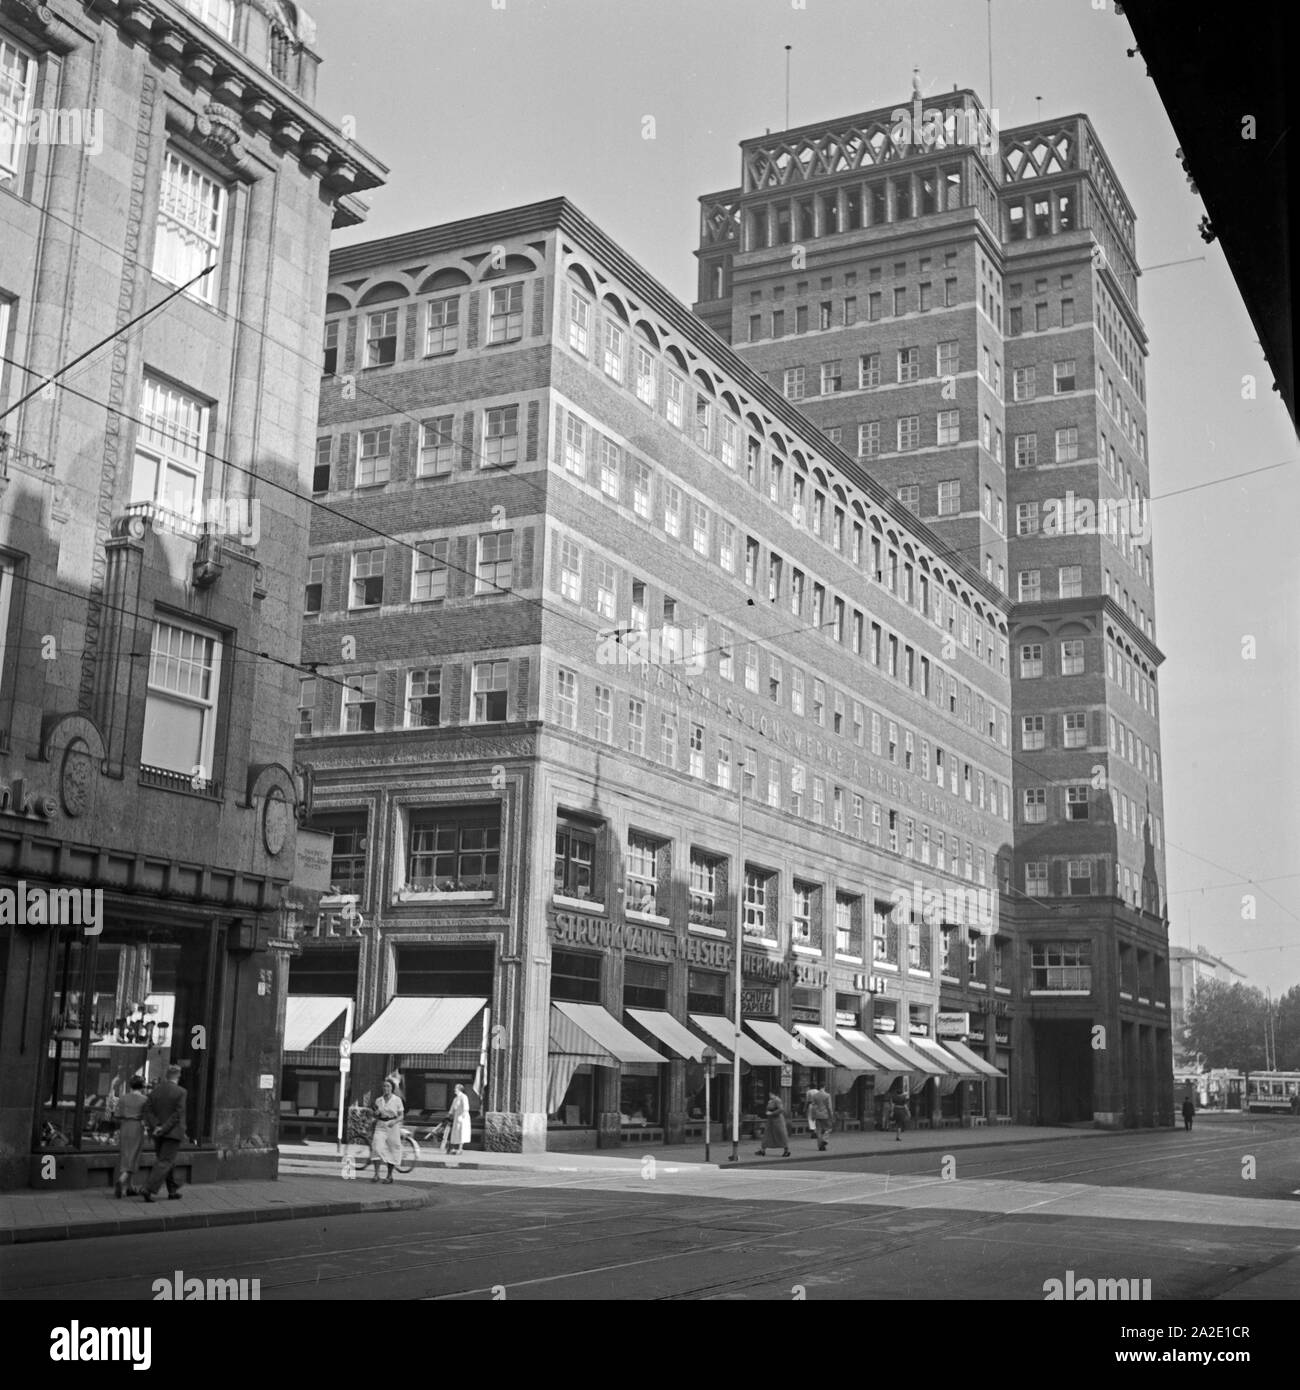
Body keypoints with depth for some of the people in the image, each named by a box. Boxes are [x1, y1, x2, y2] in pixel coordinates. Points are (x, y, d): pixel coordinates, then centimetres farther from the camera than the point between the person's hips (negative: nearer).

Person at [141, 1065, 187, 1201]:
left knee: (168, 1162, 17)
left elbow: (148, 1110, -3)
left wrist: (156, 1127, -11)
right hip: (173, 1133, -6)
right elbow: (178, 1114, -16)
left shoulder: (155, 1090, 4)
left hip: (158, 1133, 6)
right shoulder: (180, 1092, -11)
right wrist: (164, 1129, -13)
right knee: (164, 1163, -4)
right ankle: (150, 1190, -15)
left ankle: (173, 1191, 24)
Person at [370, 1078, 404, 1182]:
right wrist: (376, 1113, -6)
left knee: (392, 1151, 3)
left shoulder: (397, 1100, -1)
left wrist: (394, 1121, -18)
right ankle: (376, 1174, -12)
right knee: (377, 1148, -14)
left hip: (393, 1127, -2)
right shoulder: (379, 1100, 8)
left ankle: (390, 1175, 15)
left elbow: (401, 1116, 0)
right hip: (380, 1126, 2)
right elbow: (375, 1116, 17)